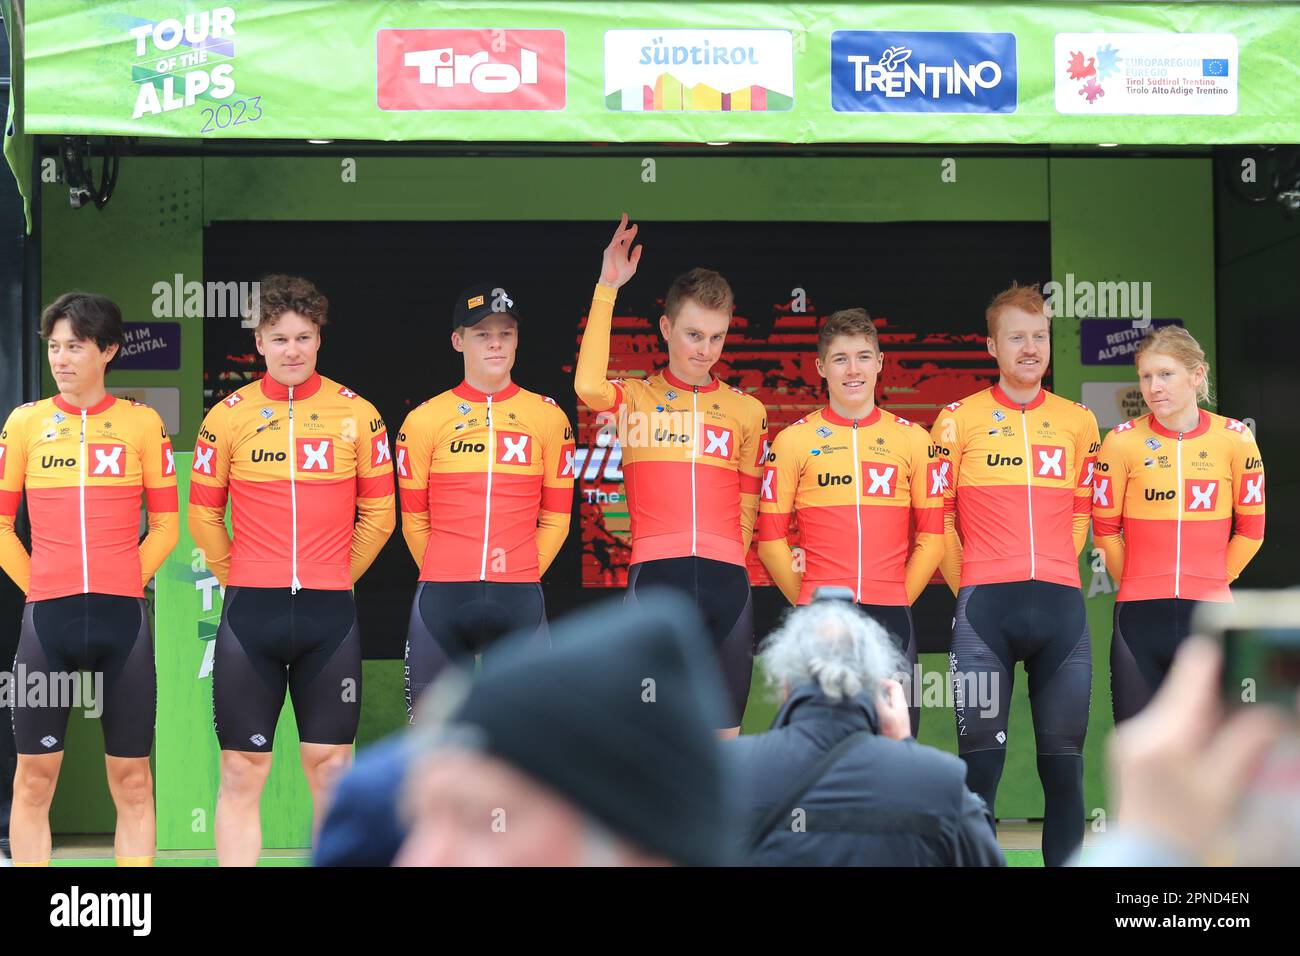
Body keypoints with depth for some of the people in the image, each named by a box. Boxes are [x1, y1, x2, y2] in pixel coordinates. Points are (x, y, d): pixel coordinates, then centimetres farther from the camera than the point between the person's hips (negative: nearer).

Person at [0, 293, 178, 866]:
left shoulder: (143, 423, 3)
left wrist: (127, 580, 0)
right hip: (47, 617, 0)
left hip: (123, 616, 0)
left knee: (131, 778, 4)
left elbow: (165, 524, 8)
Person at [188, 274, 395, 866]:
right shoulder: (229, 416, 2)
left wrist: (338, 577, 8)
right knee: (242, 771, 2)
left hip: (330, 615, 0)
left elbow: (379, 513, 8)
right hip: (250, 613, 0)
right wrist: (238, 581, 7)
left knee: (330, 765, 4)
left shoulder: (357, 415, 2)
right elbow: (203, 513, 9)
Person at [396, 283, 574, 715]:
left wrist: (523, 574, 7)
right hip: (441, 599, 0)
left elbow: (556, 516, 11)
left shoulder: (548, 417, 6)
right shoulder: (425, 420, 4)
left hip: (519, 601, 0)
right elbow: (414, 518, 9)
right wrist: (445, 578, 10)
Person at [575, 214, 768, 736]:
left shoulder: (747, 410, 13)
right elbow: (589, 385, -17)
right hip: (655, 576, -2)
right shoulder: (635, 399, 6)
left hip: (727, 580, 3)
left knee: (722, 736, 6)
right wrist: (607, 287, -14)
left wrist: (725, 565, 7)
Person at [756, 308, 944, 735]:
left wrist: (898, 599, 6)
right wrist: (807, 599, 2)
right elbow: (770, 536, 5)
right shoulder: (794, 440, 4)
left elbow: (932, 534, 10)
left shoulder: (912, 439, 9)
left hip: (890, 619, 1)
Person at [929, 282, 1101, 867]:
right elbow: (939, 516, 5)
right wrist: (968, 587, 3)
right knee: (981, 759, -1)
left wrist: (1052, 573, 10)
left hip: (1061, 604, 3)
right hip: (985, 608, -2)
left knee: (1063, 761, 6)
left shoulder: (1078, 422, 11)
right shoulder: (960, 420, 3)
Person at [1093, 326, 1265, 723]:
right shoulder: (1123, 441, -4)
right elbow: (1105, 529, 5)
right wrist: (1140, 585, 11)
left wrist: (1212, 581, 10)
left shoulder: (1234, 438, -1)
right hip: (1139, 618, 0)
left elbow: (1251, 529, 8)